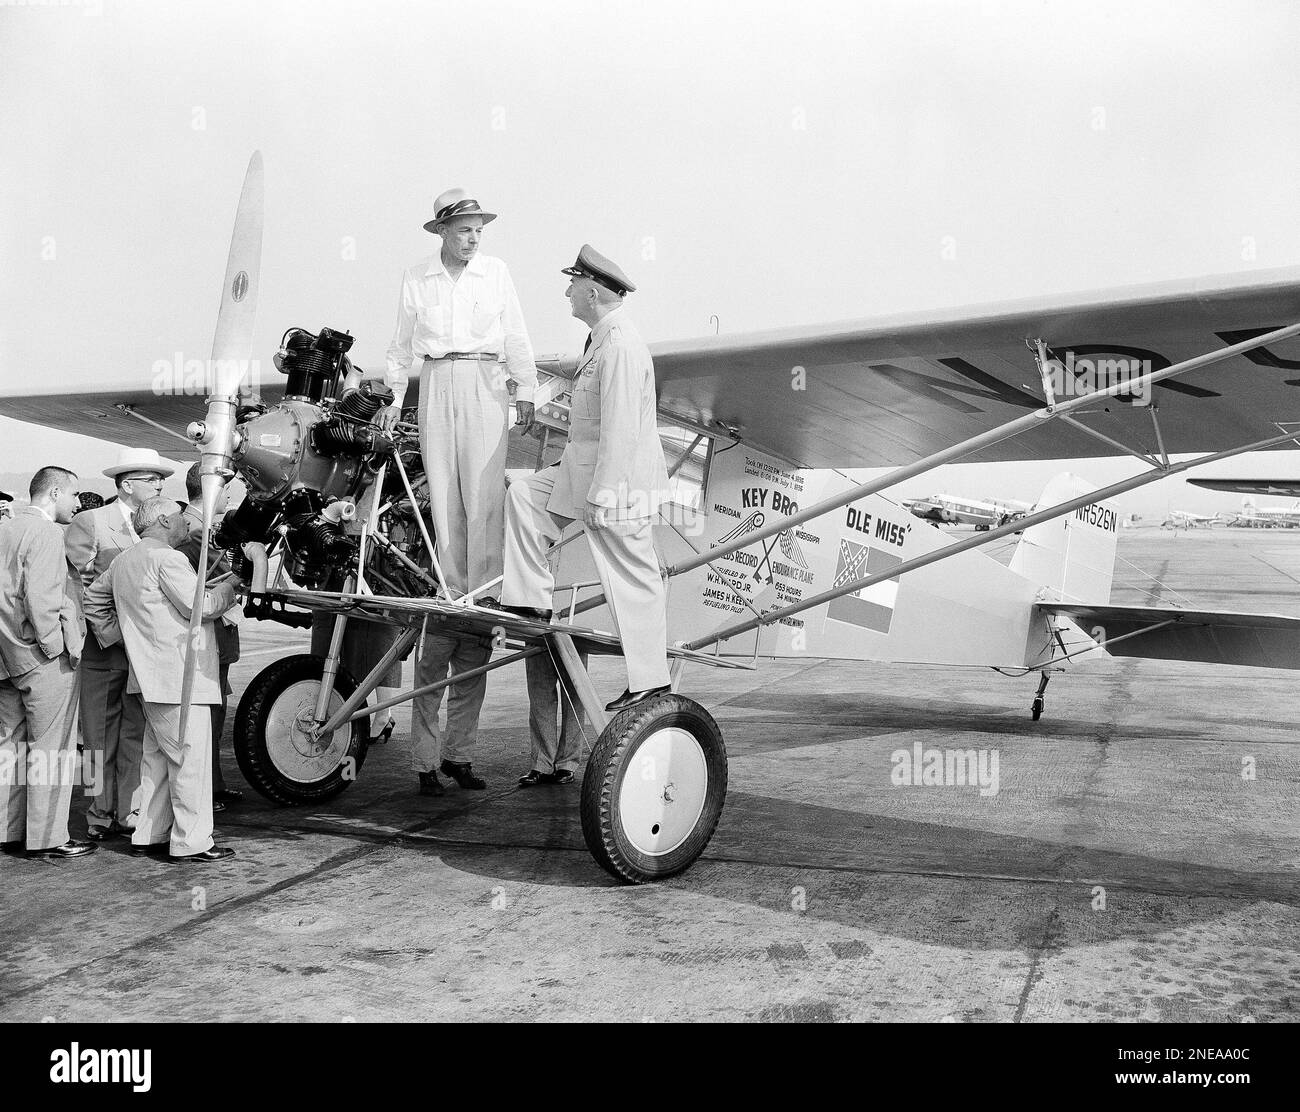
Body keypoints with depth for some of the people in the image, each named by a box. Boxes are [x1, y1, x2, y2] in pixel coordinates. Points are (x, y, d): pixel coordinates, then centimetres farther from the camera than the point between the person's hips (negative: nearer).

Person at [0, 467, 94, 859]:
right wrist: (56, 647, -14)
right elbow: (40, 598, -22)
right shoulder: (45, 534, -14)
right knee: (51, 748, -3)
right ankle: (46, 837, 1)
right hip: (43, 660, -9)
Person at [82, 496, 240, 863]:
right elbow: (200, 606, -17)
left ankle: (148, 836, 22)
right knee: (190, 757, -6)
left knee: (158, 757, 16)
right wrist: (231, 584, -2)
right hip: (179, 678, -10)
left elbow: (93, 596, 27)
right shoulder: (166, 558, -13)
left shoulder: (125, 560, 18)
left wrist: (115, 634, 24)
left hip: (152, 678, 10)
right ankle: (191, 842, -3)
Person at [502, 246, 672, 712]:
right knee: (524, 495, 15)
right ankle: (529, 600, 17)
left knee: (632, 578, -3)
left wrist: (600, 495, -23)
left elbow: (621, 429, -25)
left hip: (618, 478, -10)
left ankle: (650, 682, 6)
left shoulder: (621, 347, -21)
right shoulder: (604, 340, 13)